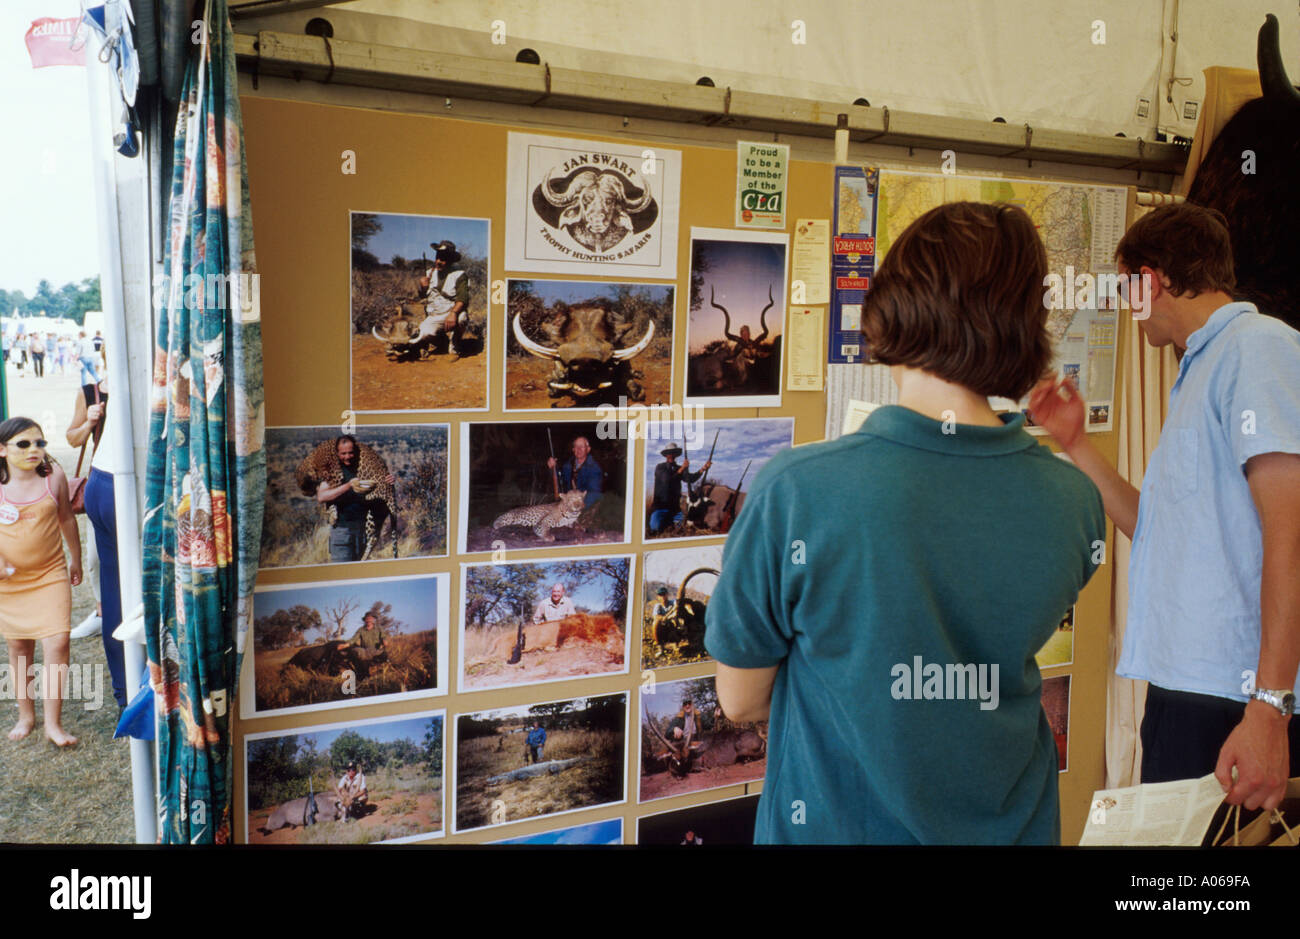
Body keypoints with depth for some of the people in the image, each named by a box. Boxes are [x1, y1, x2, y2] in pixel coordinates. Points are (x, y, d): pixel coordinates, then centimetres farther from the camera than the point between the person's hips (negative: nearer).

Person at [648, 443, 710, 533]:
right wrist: (681, 469, -30)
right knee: (656, 528, -22)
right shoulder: (660, 467, -2)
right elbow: (666, 480, -21)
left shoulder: (679, 468, 9)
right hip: (660, 505, -3)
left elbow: (690, 479, -9)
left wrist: (703, 469, -24)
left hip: (674, 507, 3)